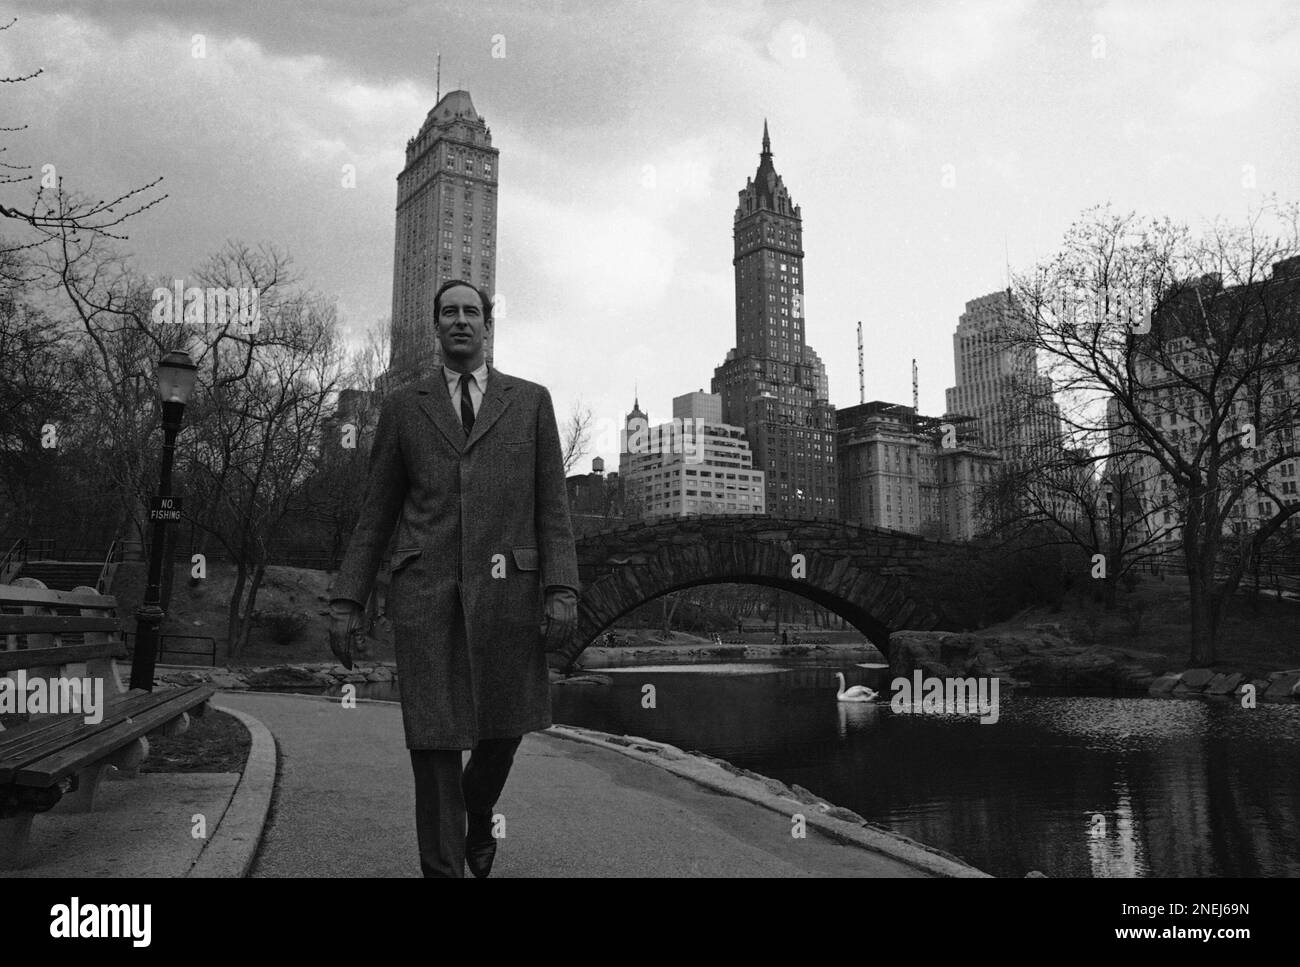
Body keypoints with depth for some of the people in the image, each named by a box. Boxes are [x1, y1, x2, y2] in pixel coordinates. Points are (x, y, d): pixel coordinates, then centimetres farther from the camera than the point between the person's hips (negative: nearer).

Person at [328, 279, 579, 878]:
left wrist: (563, 590, -8)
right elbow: (375, 514, 11)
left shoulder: (530, 401, 11)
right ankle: (443, 867, 11)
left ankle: (478, 816, 43)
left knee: (504, 728, 11)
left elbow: (552, 506, 4)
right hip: (425, 591, 0)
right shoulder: (404, 407, 12)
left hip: (506, 590, 1)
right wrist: (346, 602, 4)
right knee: (434, 740, -2)